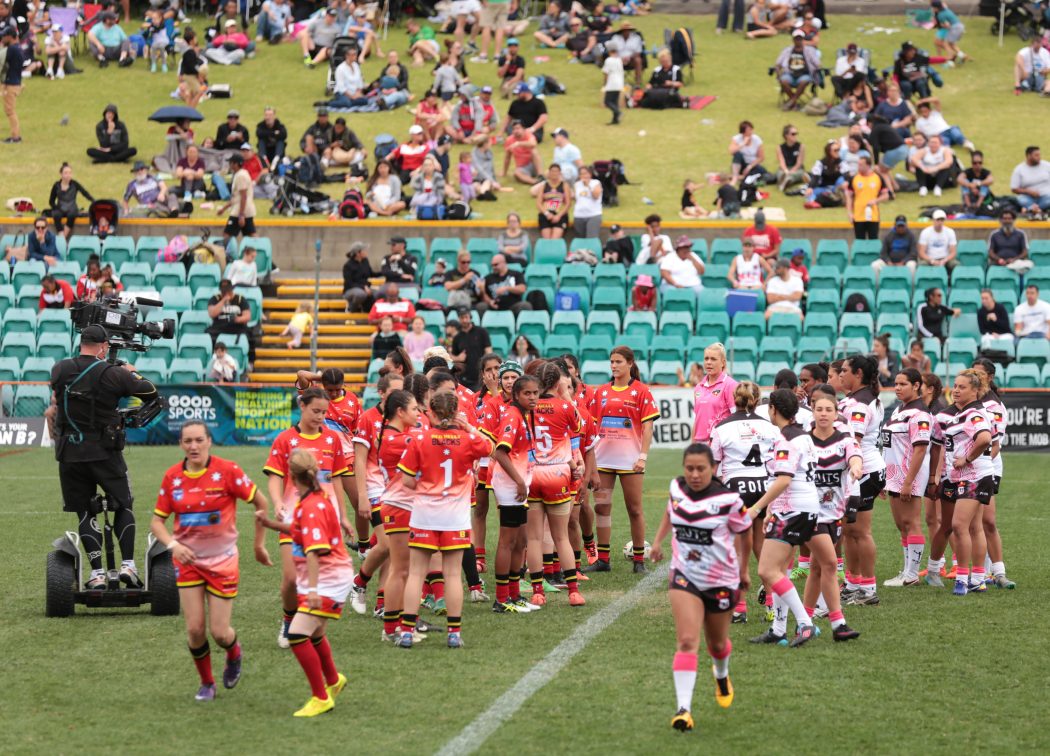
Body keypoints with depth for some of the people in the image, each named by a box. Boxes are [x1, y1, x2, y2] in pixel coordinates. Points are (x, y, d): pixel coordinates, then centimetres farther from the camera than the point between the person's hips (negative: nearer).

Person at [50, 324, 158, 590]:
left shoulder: (60, 369, 1)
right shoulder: (112, 374, -9)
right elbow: (151, 393, -1)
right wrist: (132, 373, 19)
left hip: (69, 453, 2)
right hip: (104, 452, -2)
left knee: (85, 513, 9)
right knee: (123, 506, 14)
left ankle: (96, 573, 0)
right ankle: (128, 564, 1)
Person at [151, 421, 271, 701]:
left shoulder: (227, 470, -13)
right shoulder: (172, 477, -4)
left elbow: (261, 502, -3)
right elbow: (157, 521, 2)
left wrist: (259, 546, 2)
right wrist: (173, 544, -18)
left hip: (222, 560, -2)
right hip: (188, 560, 2)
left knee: (220, 632, -3)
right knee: (194, 629, -4)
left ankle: (234, 654, 35)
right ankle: (206, 683, 21)